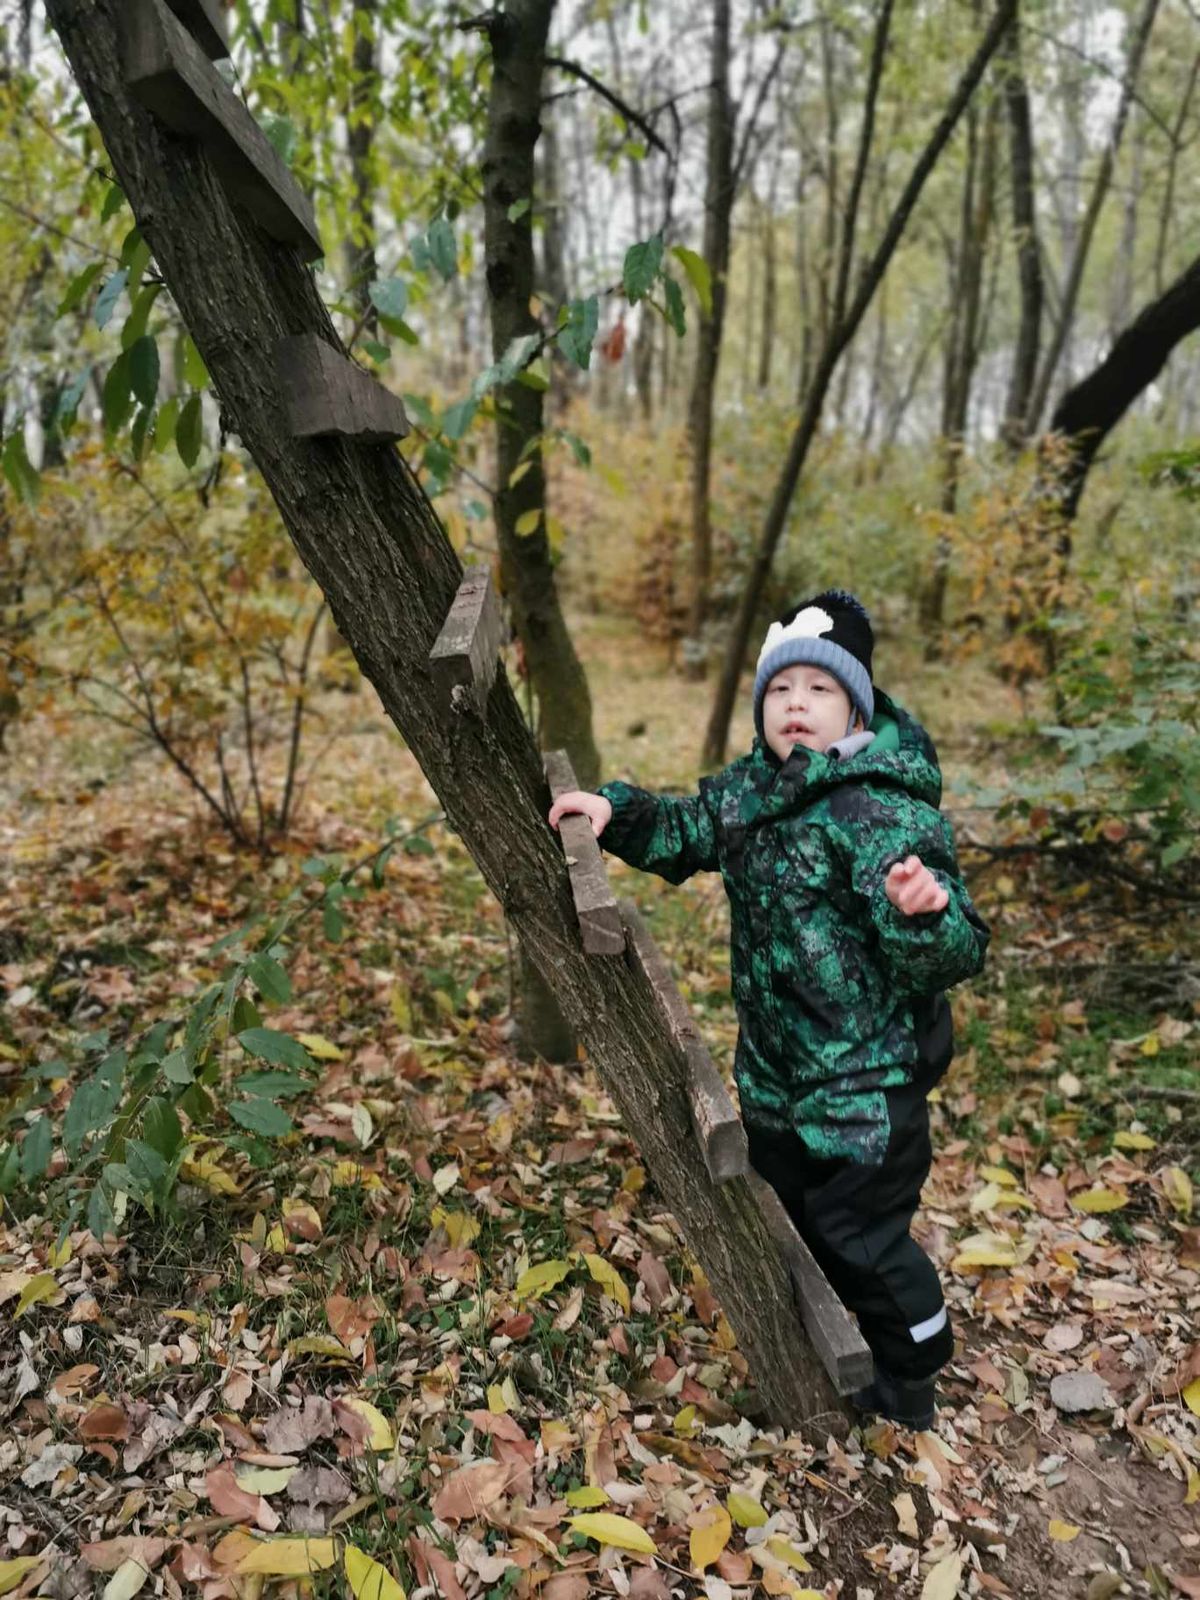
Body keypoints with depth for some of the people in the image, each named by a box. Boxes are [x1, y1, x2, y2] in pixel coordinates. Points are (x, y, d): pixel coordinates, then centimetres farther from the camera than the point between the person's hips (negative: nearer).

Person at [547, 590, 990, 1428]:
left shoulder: (885, 811, -23)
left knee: (858, 1233, 6)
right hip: (775, 1074, 8)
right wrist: (617, 812, 0)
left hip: (869, 1078, -8)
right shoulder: (750, 789, -1)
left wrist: (924, 911, -47)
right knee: (788, 1216, 25)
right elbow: (685, 832, 17)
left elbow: (958, 954, -25)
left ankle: (906, 1388, 36)